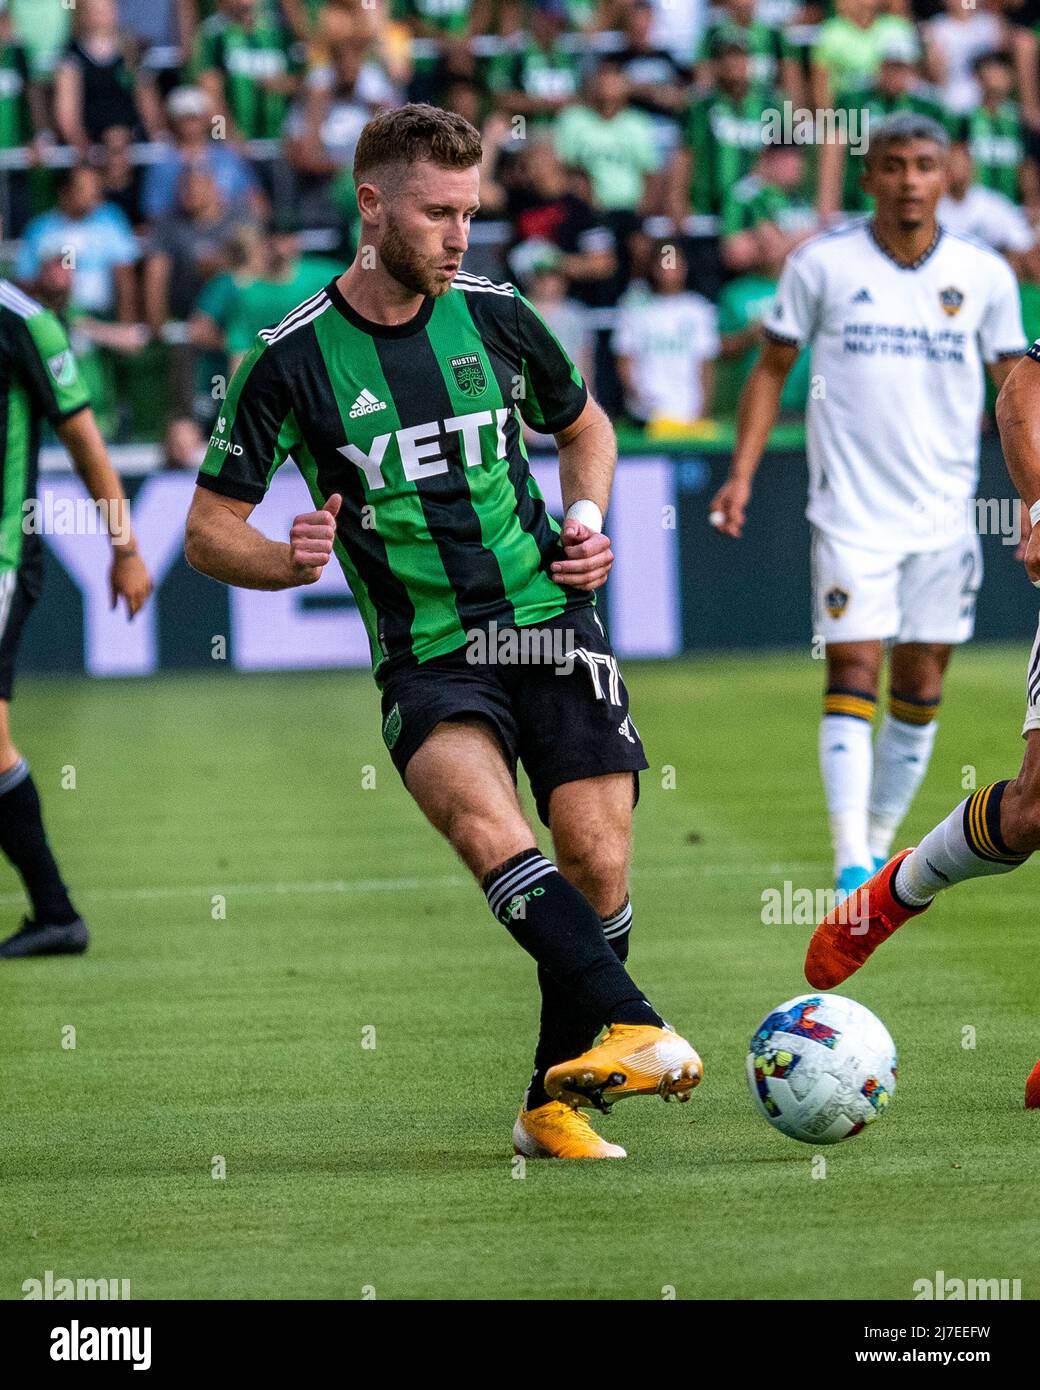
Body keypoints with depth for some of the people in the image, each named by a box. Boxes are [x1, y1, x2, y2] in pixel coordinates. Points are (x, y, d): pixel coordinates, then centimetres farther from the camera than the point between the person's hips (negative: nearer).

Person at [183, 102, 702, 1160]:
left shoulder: (495, 317, 6)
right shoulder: (289, 360, -3)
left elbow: (585, 428, 25)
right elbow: (208, 529, 3)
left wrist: (585, 518, 5)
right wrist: (288, 561, -18)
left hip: (551, 624, 3)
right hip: (426, 662, -3)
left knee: (596, 864, -9)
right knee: (488, 826, -31)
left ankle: (556, 1102, 10)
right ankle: (634, 1029, -46)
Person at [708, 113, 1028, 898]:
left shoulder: (984, 274, 2)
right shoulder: (822, 264, -3)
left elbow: (1016, 388, 11)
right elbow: (773, 368, 7)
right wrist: (742, 472, -1)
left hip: (945, 511, 2)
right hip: (852, 509, -2)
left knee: (921, 688, 6)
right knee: (854, 676, -11)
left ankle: (882, 848, 21)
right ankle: (850, 864, -15)